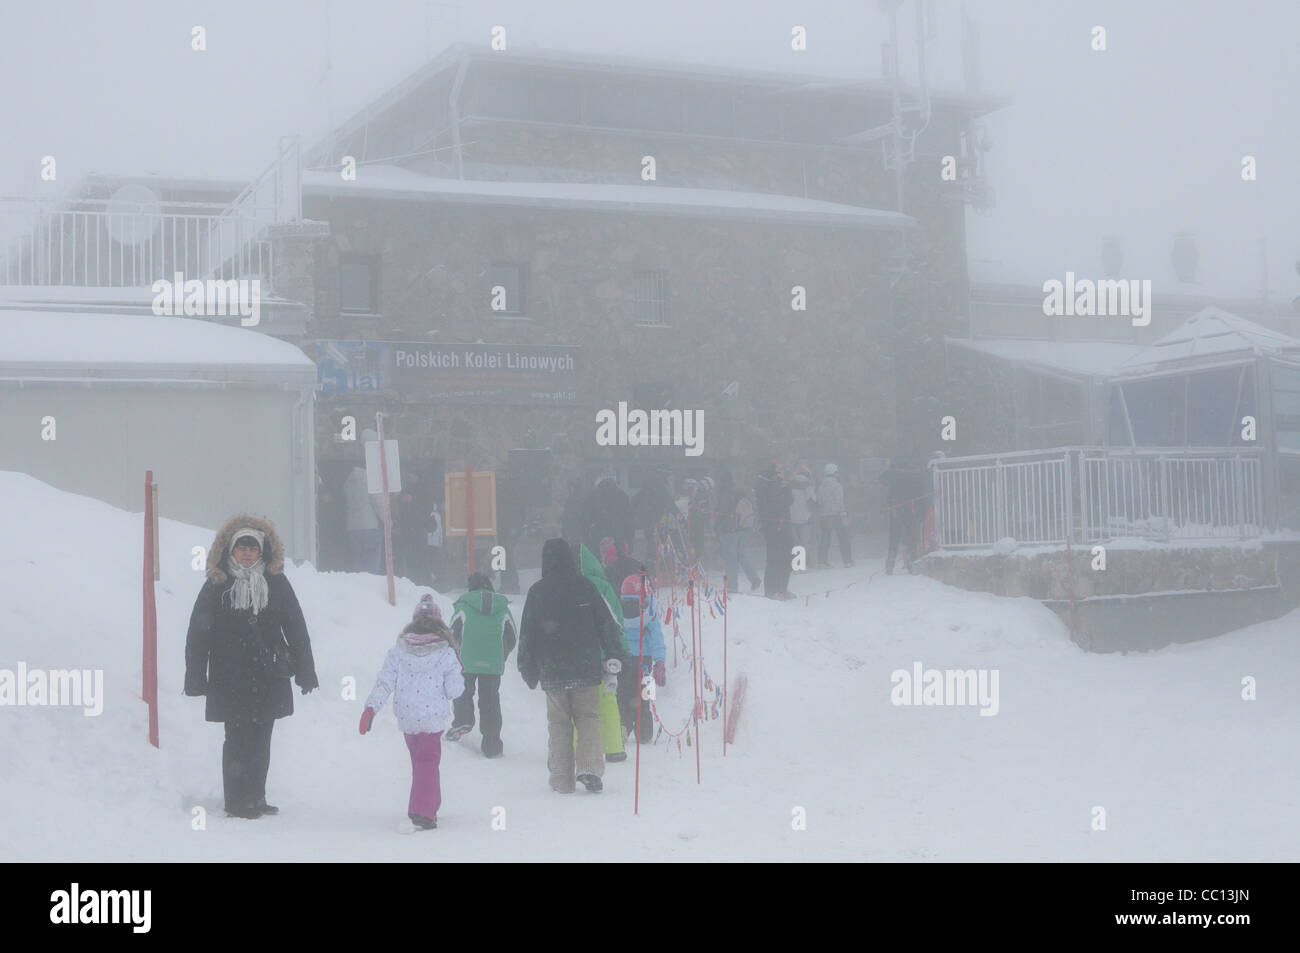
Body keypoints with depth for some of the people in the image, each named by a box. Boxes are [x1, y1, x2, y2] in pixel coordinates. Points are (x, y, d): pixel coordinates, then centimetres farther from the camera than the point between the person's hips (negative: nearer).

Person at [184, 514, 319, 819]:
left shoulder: (276, 583, 7)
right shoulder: (216, 585, 1)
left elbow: (296, 628, 9)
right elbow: (198, 632, 1)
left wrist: (305, 671, 7)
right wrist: (195, 677, -3)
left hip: (269, 678, 2)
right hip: (230, 680, -2)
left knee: (260, 740, 8)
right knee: (238, 740, -3)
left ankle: (256, 799, 17)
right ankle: (237, 802, 5)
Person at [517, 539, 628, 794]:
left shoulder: (536, 592, 0)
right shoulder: (584, 586, -2)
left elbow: (527, 634, 5)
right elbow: (606, 624, 0)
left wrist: (528, 669, 14)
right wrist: (614, 656, 7)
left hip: (552, 671, 0)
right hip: (586, 669, 0)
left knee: (558, 724, 8)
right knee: (589, 718, 7)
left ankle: (562, 779, 7)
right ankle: (590, 767, -11)